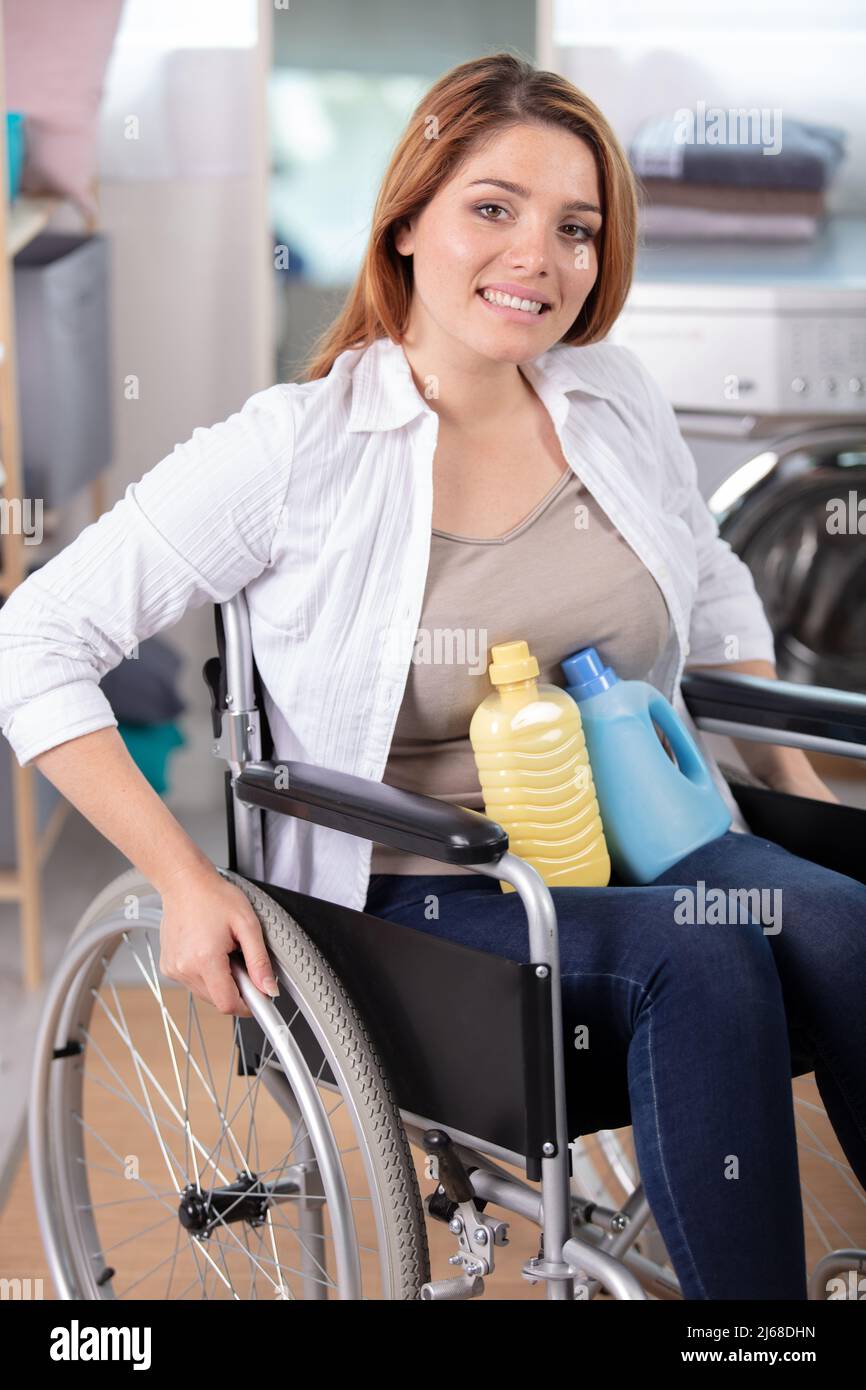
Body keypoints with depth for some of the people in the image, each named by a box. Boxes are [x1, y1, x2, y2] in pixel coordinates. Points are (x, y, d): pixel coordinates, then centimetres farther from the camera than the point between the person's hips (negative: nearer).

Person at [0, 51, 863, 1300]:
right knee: (704, 957, -32)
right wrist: (187, 883, -14)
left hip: (643, 854, 5)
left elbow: (717, 595, 26)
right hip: (423, 904, -4)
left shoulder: (619, 402, 7)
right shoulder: (298, 448, -7)